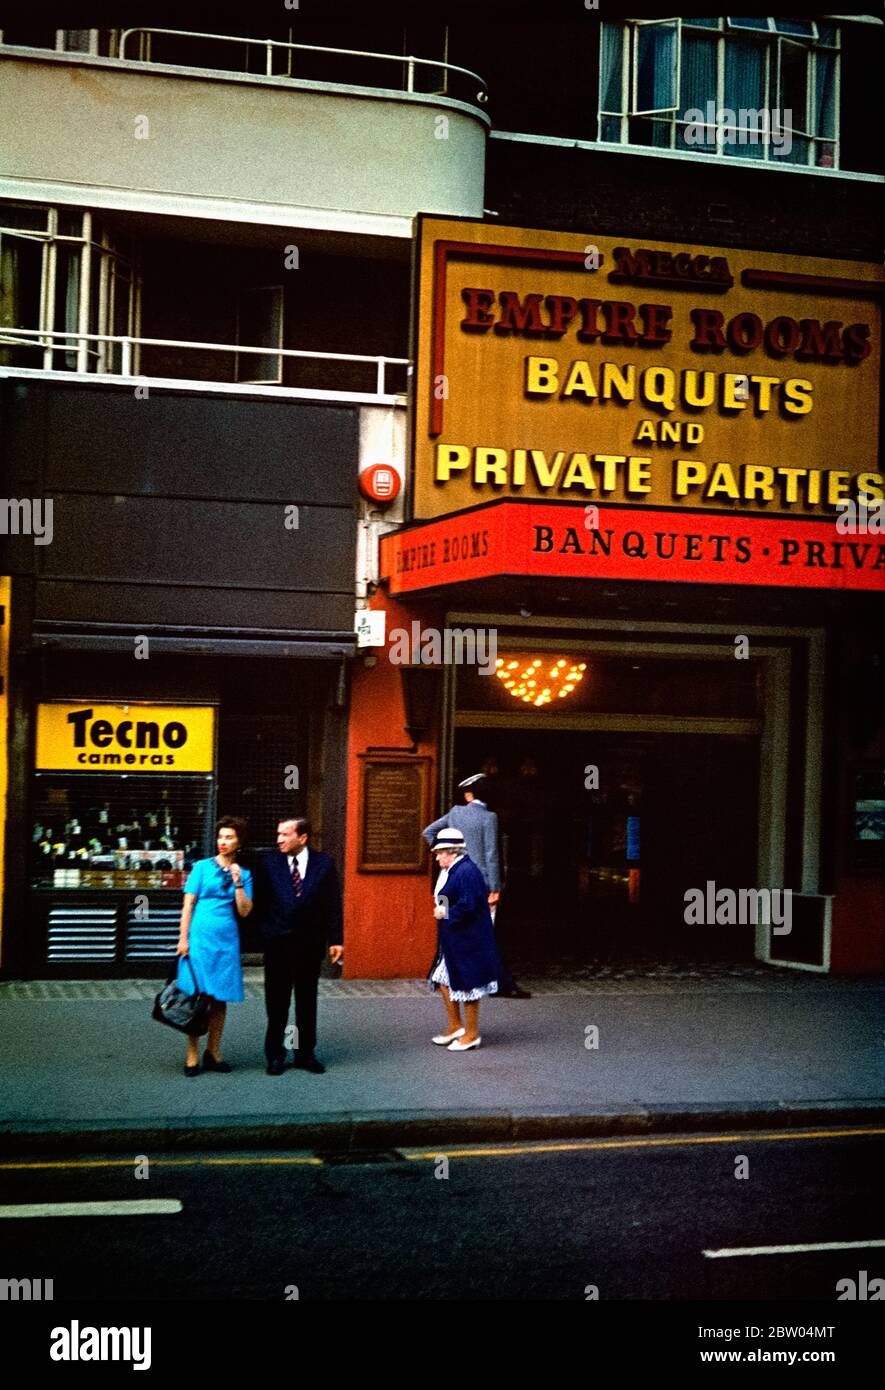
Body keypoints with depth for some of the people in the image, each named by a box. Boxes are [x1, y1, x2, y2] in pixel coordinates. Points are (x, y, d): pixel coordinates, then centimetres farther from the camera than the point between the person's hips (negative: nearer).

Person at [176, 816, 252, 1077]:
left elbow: (245, 911, 4)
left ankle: (213, 1053, 17)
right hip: (200, 936, -3)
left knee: (220, 998, 6)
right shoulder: (203, 867, 3)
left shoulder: (244, 874, 11)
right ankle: (192, 1057, 3)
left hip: (227, 939, 3)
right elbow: (188, 905, 0)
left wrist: (238, 883, -6)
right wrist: (183, 938, -7)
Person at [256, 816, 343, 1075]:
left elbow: (333, 904, 1)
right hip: (277, 944, -1)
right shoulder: (269, 863, -2)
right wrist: (264, 932, -8)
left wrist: (335, 940, -2)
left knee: (307, 1001, 10)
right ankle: (275, 1056, 15)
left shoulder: (324, 864, -1)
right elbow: (261, 902, -1)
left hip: (310, 943, 1)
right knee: (276, 1003, 6)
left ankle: (305, 1054, 20)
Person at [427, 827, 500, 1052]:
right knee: (445, 981, 15)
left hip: (468, 941, -10)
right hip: (453, 940, 10)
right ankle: (455, 1026, 27)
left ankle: (472, 1034, 12)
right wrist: (442, 910, 3)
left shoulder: (467, 872, -22)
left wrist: (445, 913, -15)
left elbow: (467, 906, -28)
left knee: (467, 985, 1)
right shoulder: (453, 870, 10)